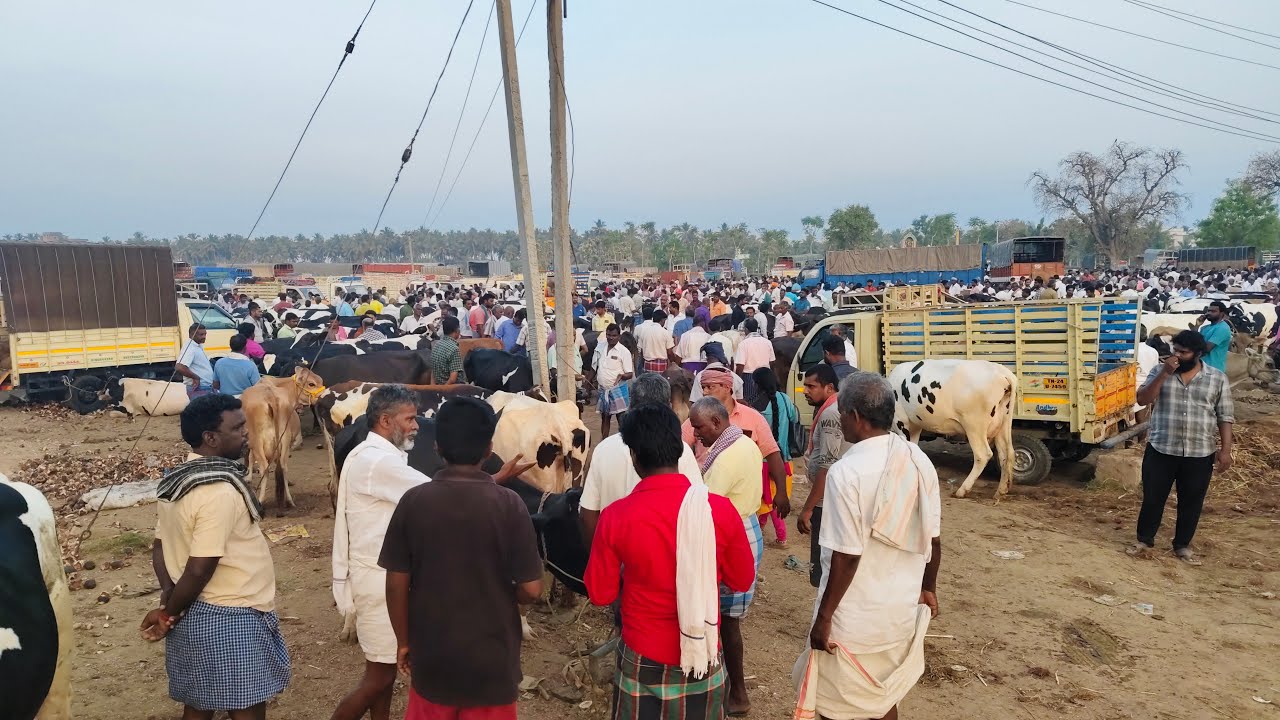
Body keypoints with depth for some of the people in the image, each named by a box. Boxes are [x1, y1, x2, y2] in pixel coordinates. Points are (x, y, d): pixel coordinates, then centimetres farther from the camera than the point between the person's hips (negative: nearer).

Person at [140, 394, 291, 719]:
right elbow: (199, 570, -23)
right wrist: (168, 613, -8)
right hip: (230, 618, -9)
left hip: (194, 615, 9)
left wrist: (168, 593, -2)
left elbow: (160, 547, 10)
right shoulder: (220, 491, -24)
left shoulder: (176, 481, 6)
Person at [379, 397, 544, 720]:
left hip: (432, 655, 2)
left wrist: (403, 642, 10)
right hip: (491, 657, -1)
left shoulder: (413, 501, -11)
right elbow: (531, 589, -14)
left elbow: (396, 585, -5)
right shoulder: (509, 504, -16)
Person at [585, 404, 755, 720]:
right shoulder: (720, 509, -18)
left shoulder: (615, 516, -19)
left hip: (642, 660, 0)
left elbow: (600, 594, -7)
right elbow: (742, 580, -2)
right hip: (703, 655, 1)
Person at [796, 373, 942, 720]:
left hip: (855, 618, -6)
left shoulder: (847, 472, -22)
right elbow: (933, 540, 6)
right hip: (902, 609, 7)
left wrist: (823, 618, -11)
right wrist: (929, 589, 21)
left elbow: (846, 557, -21)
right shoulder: (919, 461, -2)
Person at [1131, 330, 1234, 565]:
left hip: (1199, 454, 0)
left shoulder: (1217, 378, -1)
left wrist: (1225, 450, -5)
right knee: (1152, 498, 8)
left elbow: (1225, 416, 2)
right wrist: (1164, 374, -19)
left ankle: (1182, 546, 29)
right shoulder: (1160, 371, -1)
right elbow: (1142, 400, -11)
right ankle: (1145, 540, 25)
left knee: (1191, 503, 12)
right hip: (1161, 450, 0)